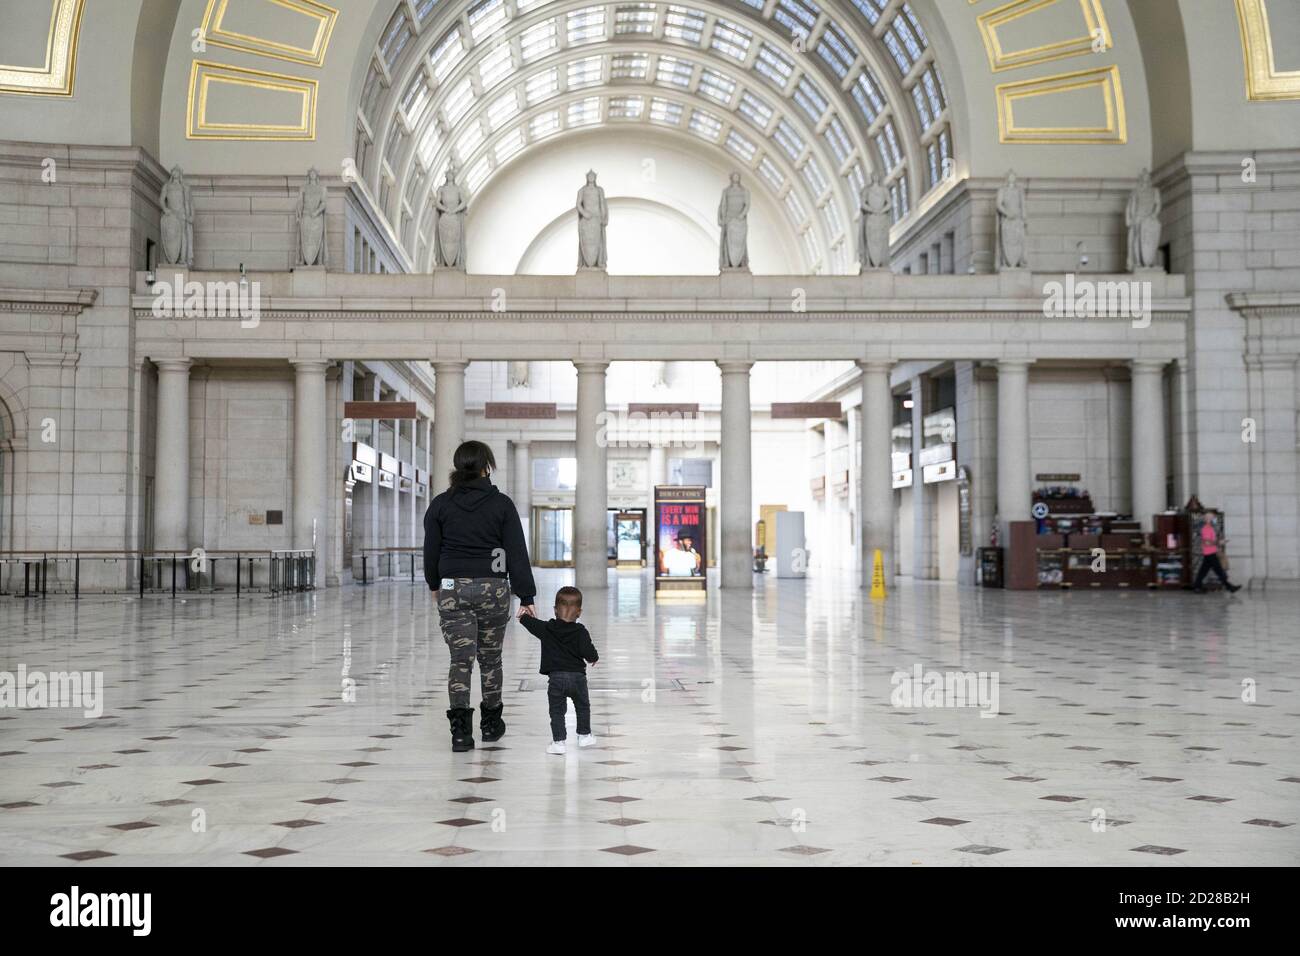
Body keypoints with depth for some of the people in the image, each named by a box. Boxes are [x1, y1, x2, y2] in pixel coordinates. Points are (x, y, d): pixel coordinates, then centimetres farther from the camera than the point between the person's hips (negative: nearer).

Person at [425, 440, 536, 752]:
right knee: (490, 658, 15)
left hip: (453, 589, 0)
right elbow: (517, 553, -5)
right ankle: (491, 723, 27)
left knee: (461, 659, 0)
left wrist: (435, 585, 24)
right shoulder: (502, 504, -3)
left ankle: (460, 728, -12)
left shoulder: (440, 504, 1)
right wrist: (526, 597, -2)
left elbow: (431, 551, 7)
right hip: (493, 588, 0)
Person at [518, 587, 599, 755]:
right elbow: (588, 652, -14)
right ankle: (584, 735, 29)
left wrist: (524, 616, 33)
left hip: (556, 678, 0)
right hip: (577, 676, 0)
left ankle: (558, 741, -3)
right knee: (583, 707, 21)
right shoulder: (580, 631, -7)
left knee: (557, 711, 4)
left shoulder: (547, 629, -1)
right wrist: (594, 658, 8)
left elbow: (533, 624, 13)